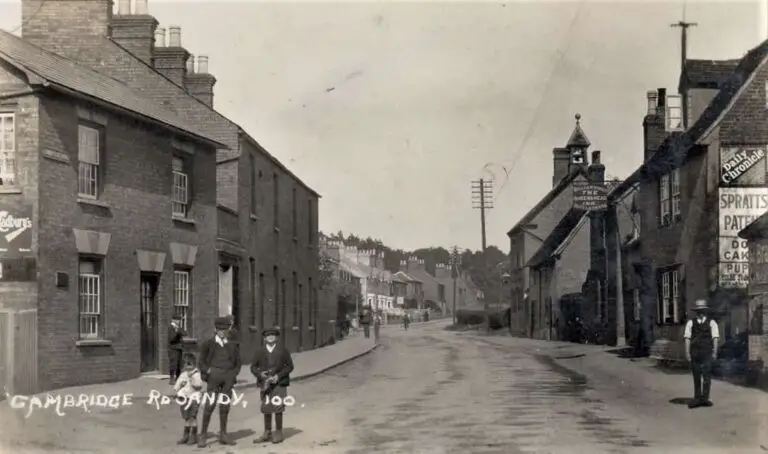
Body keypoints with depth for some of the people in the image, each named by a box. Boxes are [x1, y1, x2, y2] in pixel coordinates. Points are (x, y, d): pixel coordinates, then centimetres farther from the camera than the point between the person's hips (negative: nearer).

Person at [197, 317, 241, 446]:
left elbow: (238, 362, 19)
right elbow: (201, 362, 7)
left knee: (225, 406, 5)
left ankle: (223, 435, 13)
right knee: (210, 405, -9)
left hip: (228, 378, 3)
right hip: (214, 377, -3)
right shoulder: (209, 343, 6)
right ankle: (203, 434, -3)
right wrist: (208, 371, -7)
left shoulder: (233, 345, 13)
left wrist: (234, 373, 4)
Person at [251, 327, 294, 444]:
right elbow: (253, 367, 10)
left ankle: (278, 433, 7)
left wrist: (278, 376, -11)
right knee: (266, 409, 9)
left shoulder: (283, 350, 2)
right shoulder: (259, 351, 8)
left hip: (279, 383, -3)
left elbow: (290, 366, 2)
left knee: (277, 409, -5)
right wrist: (260, 374, -10)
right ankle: (267, 433, 19)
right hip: (265, 383, 3)